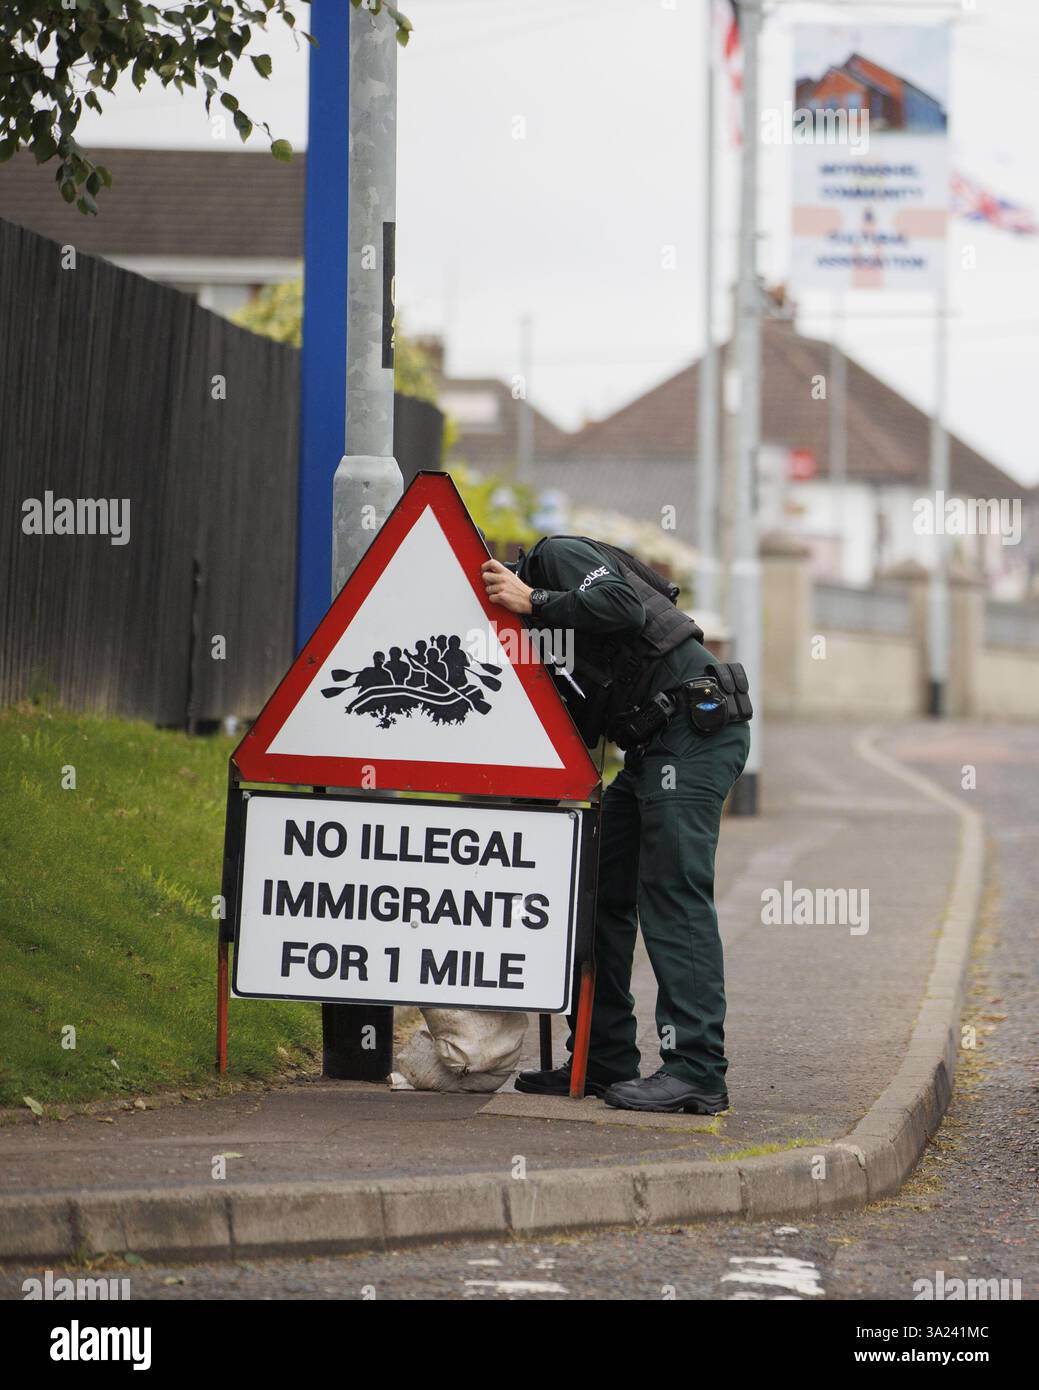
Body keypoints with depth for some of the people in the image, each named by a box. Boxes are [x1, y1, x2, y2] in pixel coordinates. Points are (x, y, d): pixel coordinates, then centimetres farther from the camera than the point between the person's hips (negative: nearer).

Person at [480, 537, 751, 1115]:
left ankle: (697, 1071, -19)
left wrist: (535, 603, -14)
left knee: (673, 896, -15)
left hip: (697, 726, -10)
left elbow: (624, 606, -22)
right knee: (601, 890, 10)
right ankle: (604, 1059, 14)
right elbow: (584, 729, 18)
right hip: (655, 744, 10)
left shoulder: (558, 556, -2)